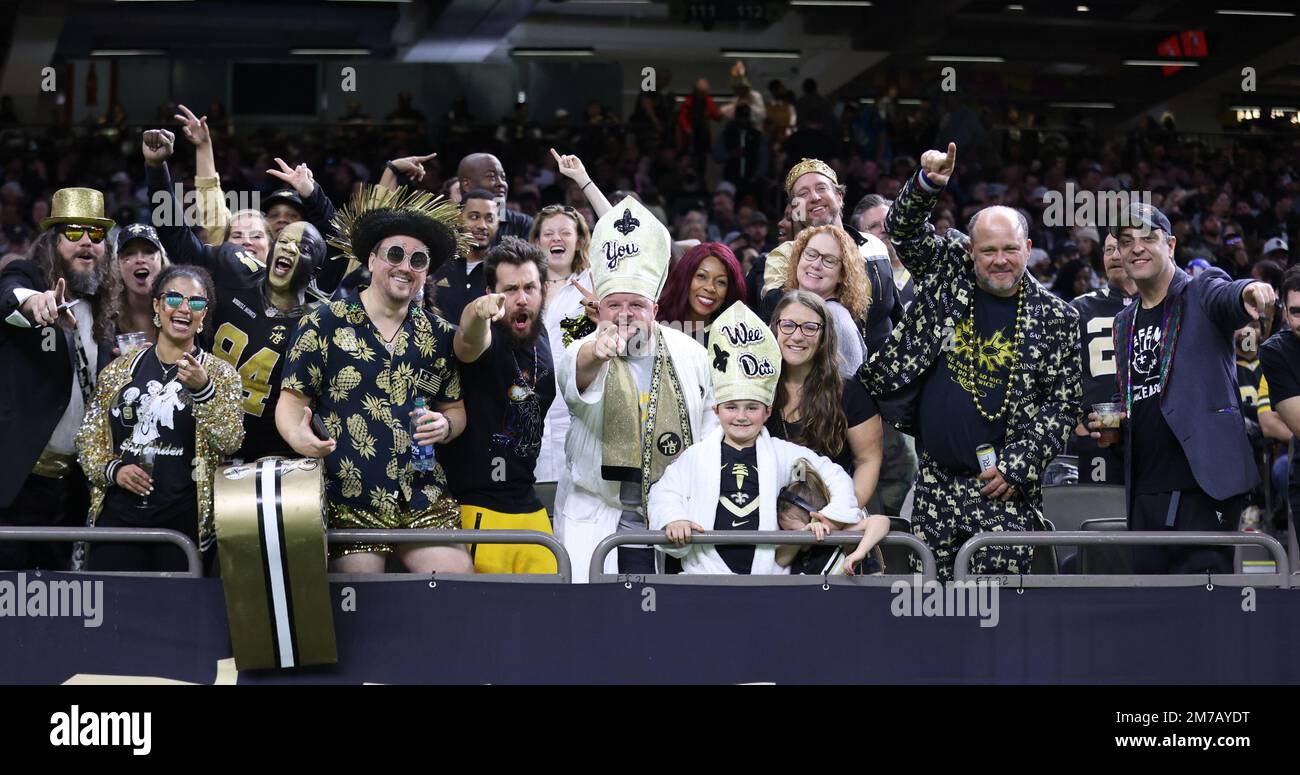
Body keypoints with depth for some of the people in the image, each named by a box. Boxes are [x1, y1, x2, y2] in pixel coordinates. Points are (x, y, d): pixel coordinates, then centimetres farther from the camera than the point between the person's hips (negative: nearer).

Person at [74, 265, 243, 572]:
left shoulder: (220, 373, 3)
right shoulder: (121, 368, 9)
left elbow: (229, 442, -10)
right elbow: (90, 434, 13)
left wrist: (202, 388, -23)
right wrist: (112, 469, -5)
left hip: (184, 523, -2)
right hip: (118, 517, 2)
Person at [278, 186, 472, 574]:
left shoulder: (438, 335, 11)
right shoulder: (323, 325, 0)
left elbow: (455, 408, 18)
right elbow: (292, 400, 0)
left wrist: (445, 425, -5)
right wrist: (297, 436, -22)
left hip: (425, 504, 3)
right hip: (347, 504, -3)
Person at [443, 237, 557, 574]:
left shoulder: (541, 338, 9)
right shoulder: (488, 338, -12)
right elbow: (469, 339, -37)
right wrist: (479, 312, -61)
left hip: (530, 508, 7)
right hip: (479, 510, -7)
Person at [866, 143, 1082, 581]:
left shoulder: (1056, 319, 1)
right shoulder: (947, 273, 6)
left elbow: (1063, 405, 1)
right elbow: (903, 229, 1)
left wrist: (1016, 465, -8)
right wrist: (927, 184, -19)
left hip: (1004, 487, -2)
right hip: (935, 483, 2)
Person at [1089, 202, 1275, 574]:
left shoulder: (1202, 292, 0)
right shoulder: (1124, 323, 18)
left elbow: (1226, 296, -25)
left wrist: (1249, 292, -49)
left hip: (1204, 482, -7)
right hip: (1146, 490, 7)